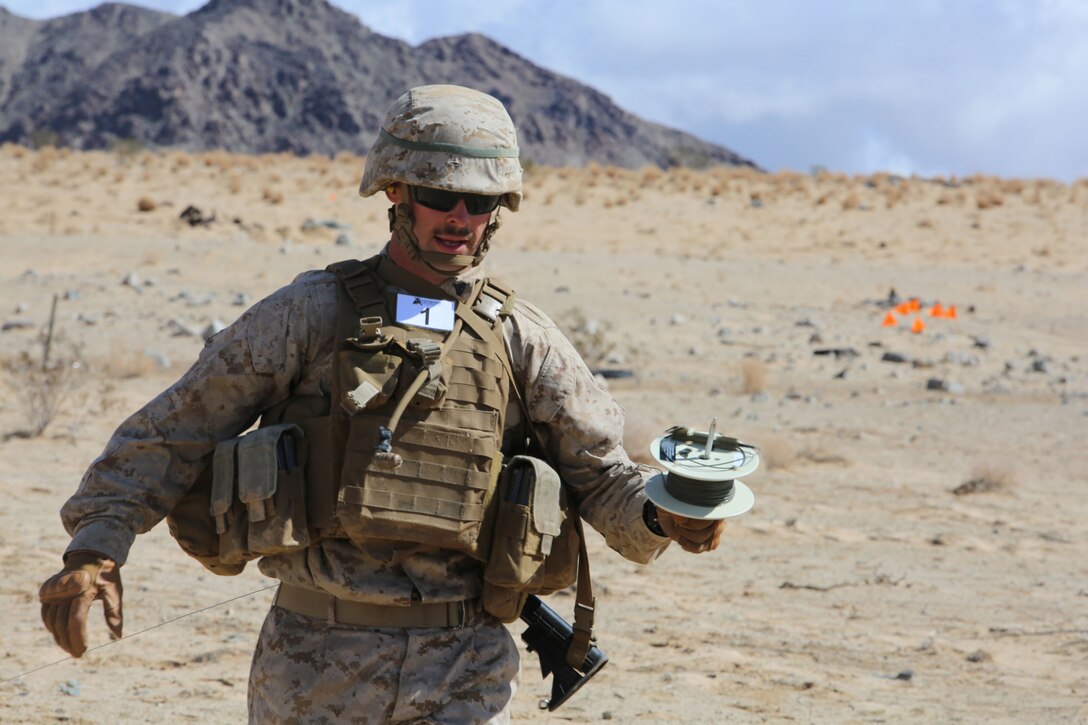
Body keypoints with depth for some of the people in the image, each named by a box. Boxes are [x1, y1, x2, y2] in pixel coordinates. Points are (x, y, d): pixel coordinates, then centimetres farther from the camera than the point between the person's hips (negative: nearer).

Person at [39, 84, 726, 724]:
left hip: (464, 669, 1)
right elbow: (175, 433, 2)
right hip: (316, 662, -1)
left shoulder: (523, 337, 6)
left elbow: (602, 473, 8)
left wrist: (665, 515, -14)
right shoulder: (309, 315, 0)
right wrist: (95, 546, -9)